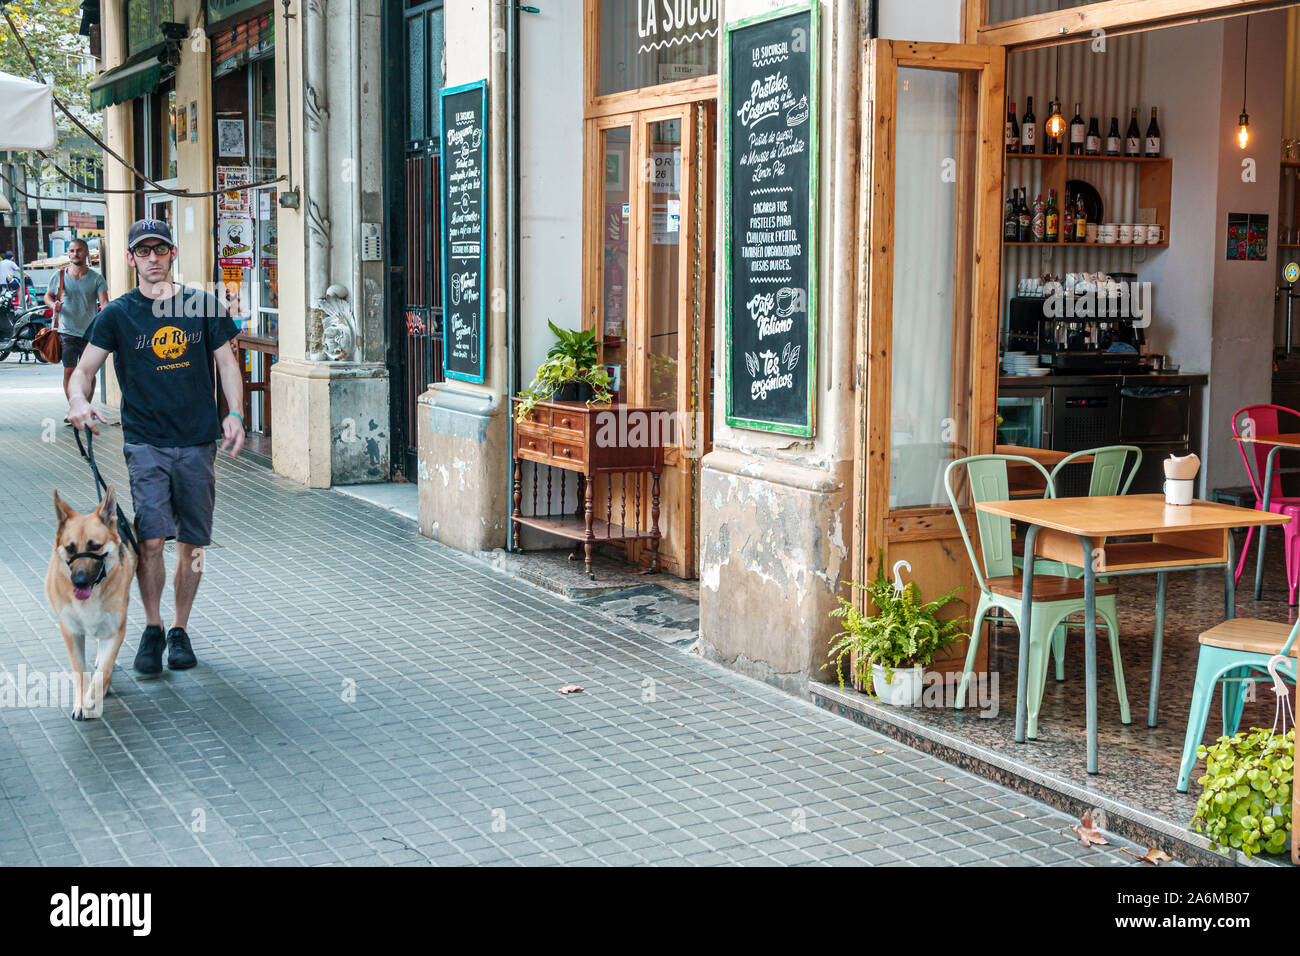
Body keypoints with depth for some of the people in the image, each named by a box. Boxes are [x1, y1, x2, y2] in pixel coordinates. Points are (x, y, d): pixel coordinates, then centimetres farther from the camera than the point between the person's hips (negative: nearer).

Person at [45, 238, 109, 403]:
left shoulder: (96, 278, 1)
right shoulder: (60, 276, 3)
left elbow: (104, 301, -10)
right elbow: (48, 296, 15)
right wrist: (54, 305, -8)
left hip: (90, 333, 0)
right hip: (67, 332, 0)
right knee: (69, 371, -4)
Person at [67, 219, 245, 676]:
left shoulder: (203, 305, 5)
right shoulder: (117, 313, 3)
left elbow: (227, 364, 9)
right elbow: (84, 369, 1)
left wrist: (234, 414, -6)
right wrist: (78, 401, -21)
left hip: (198, 441, 2)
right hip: (144, 441, -1)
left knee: (192, 542, 6)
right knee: (150, 539, -14)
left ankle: (180, 630, 22)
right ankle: (152, 628, 5)